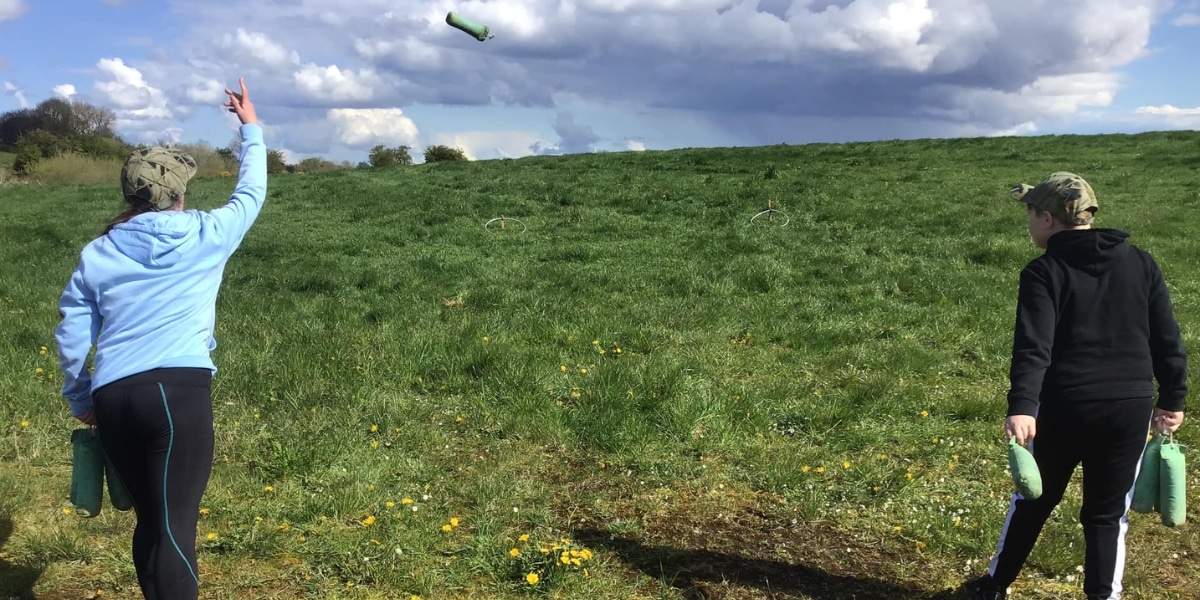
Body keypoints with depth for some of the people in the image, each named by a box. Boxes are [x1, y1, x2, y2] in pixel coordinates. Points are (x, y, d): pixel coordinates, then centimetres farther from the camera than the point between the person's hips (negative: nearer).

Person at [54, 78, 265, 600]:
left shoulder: (97, 254, 13)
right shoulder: (207, 235, 5)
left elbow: (70, 336, 15)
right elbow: (251, 192, 22)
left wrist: (80, 401, 26)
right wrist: (251, 129, 33)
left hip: (112, 399, 5)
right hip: (179, 390, -5)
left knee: (151, 520, 17)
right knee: (174, 525, -8)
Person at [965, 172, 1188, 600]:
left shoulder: (1044, 272, -7)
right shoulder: (1140, 263, 6)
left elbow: (1033, 346, -20)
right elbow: (1167, 339, 8)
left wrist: (1021, 407, -27)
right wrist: (1172, 399, 16)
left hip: (1065, 407, -3)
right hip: (1130, 408, 3)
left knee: (1032, 503, 15)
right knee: (1107, 514, 14)